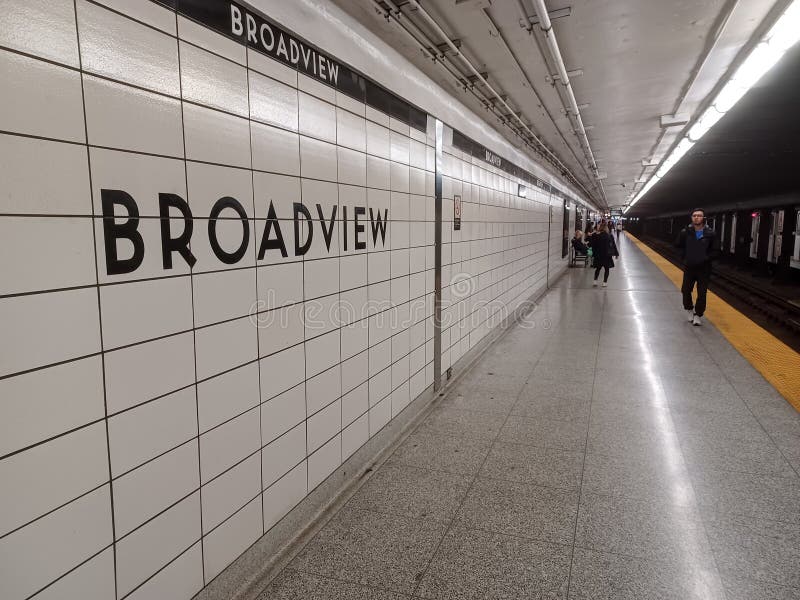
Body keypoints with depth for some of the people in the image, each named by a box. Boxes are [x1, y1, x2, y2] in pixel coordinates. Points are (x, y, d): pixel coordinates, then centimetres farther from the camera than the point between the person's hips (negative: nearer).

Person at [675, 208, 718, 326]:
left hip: (704, 269, -2)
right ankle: (689, 309, 34)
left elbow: (714, 252, -5)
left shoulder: (710, 234, -10)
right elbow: (678, 245, 9)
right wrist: (684, 256, 0)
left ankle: (698, 315, 17)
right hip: (689, 267, 2)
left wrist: (705, 259, -15)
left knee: (701, 294, 2)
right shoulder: (685, 232, -6)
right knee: (685, 290, 8)